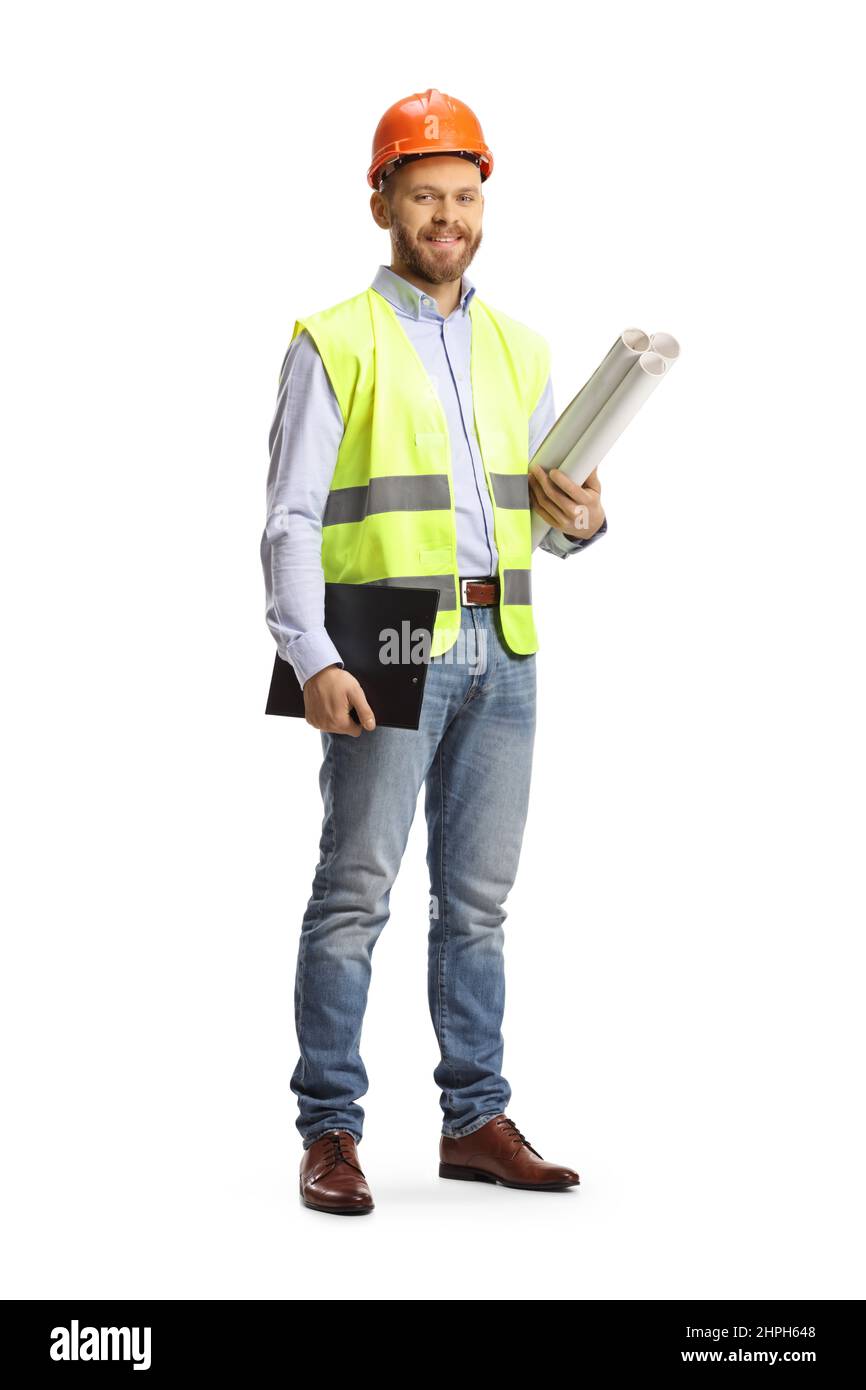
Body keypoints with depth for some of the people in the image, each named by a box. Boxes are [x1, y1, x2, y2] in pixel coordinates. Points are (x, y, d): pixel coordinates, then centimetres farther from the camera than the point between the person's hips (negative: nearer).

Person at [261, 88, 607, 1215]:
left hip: (502, 650, 5)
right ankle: (330, 1134, 1)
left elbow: (543, 514, 20)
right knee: (355, 891, -6)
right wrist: (313, 659, -18)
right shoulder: (335, 344, 0)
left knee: (479, 898, 9)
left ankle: (476, 1121, 16)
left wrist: (583, 521, -4)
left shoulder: (519, 349, 16)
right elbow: (292, 520, -6)